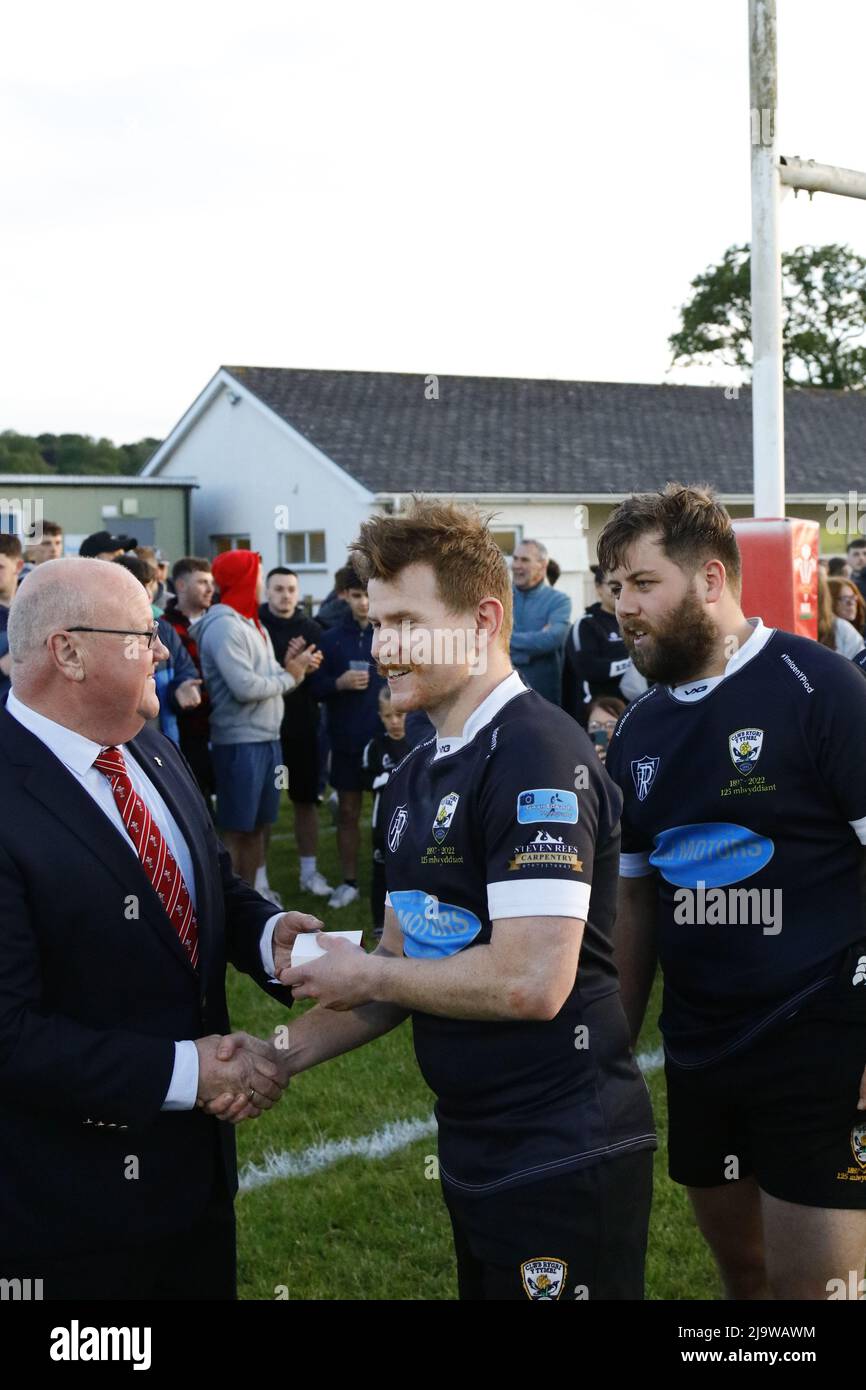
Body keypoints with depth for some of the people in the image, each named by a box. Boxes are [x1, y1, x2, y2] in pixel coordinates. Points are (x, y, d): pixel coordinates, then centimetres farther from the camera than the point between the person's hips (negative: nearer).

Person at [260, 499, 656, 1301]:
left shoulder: (537, 756, -19)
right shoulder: (416, 777, 10)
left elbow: (531, 980, -26)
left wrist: (363, 975, -12)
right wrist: (287, 1053, 1)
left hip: (565, 1157, -9)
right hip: (473, 1147, 9)